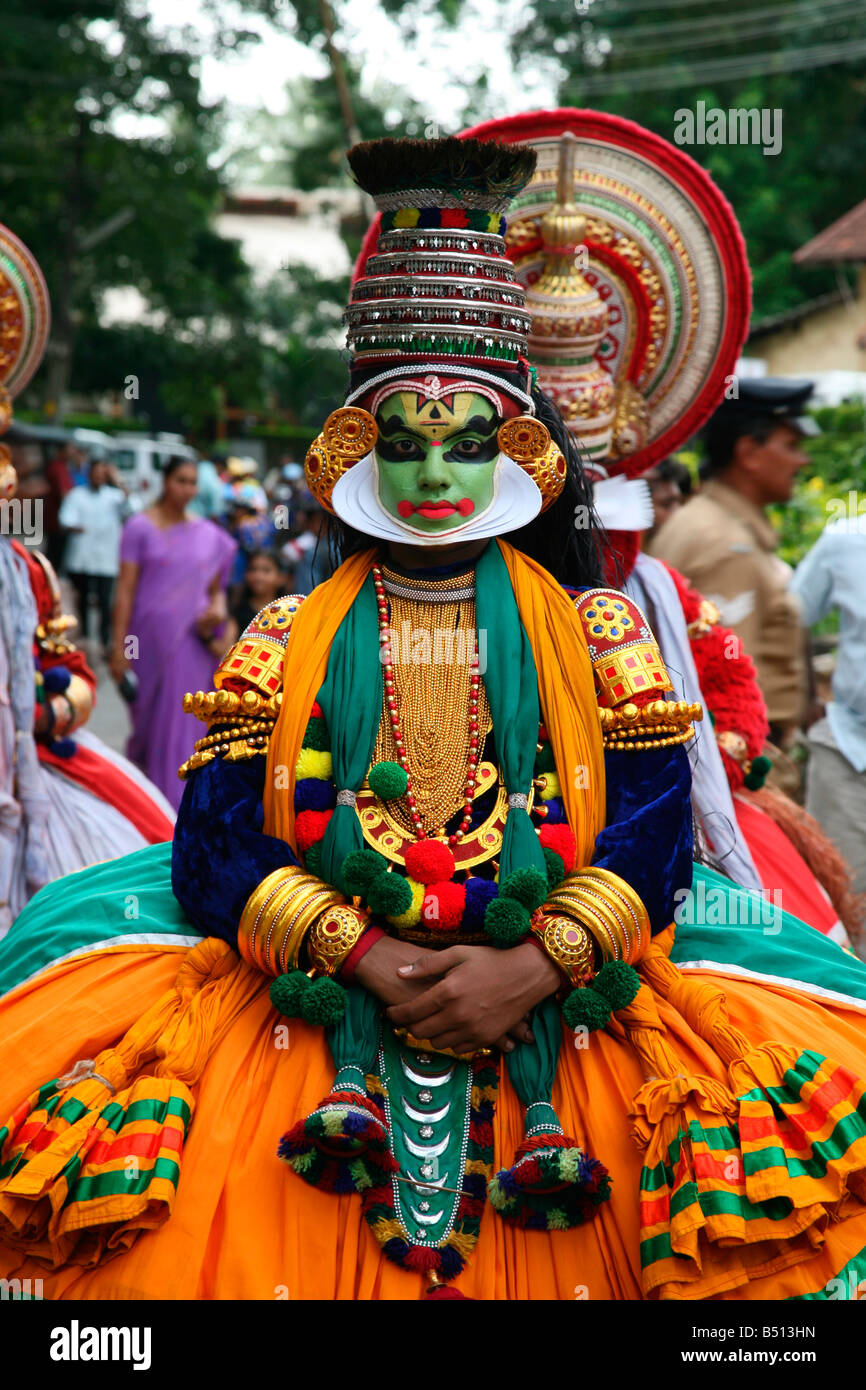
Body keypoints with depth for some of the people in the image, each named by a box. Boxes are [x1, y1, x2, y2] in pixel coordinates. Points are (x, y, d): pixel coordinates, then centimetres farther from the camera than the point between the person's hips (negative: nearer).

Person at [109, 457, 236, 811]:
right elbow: (125, 590, -4)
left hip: (191, 640, 2)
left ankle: (172, 807, 9)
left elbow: (215, 587, 17)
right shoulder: (140, 527, -1)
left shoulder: (209, 535, 9)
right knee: (147, 717, 5)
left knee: (179, 725, 0)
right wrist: (119, 646, -9)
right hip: (150, 637, -2)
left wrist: (217, 609, -7)